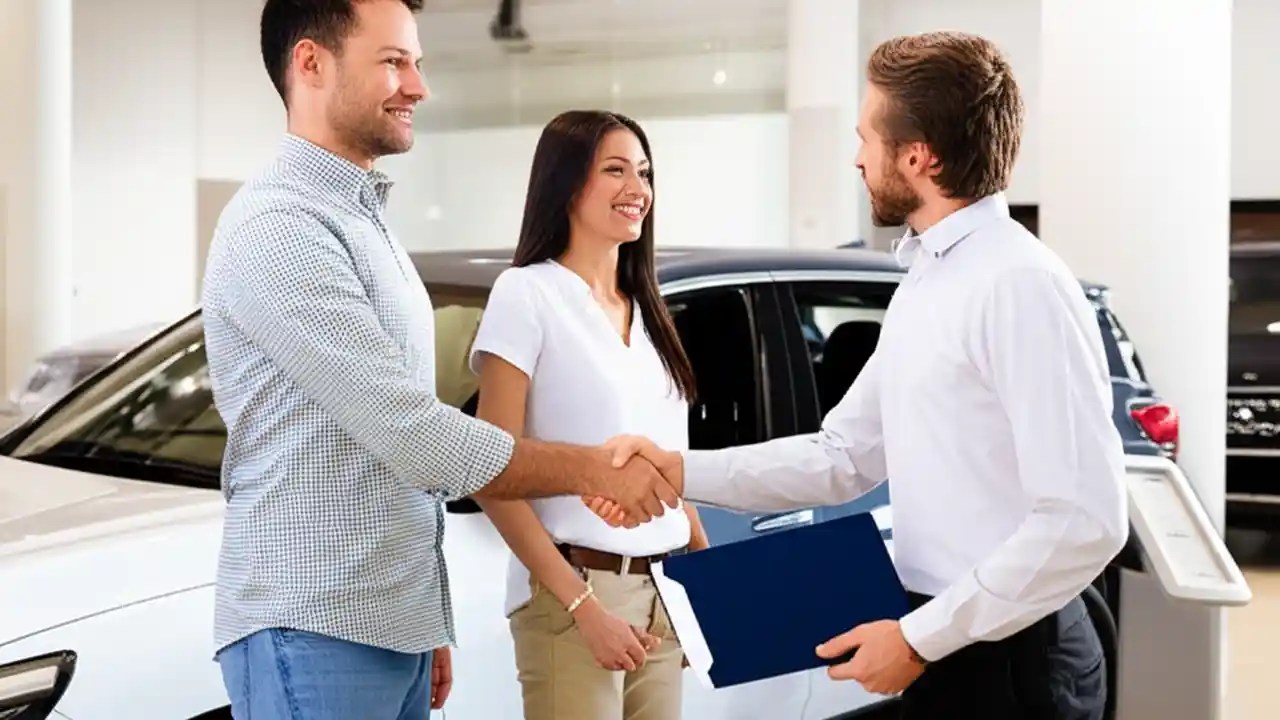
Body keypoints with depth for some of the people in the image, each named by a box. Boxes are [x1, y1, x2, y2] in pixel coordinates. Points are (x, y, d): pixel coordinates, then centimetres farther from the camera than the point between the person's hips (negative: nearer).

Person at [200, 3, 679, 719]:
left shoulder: (366, 222, 16)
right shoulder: (282, 227, -15)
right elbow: (414, 435, -21)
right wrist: (590, 468, -13)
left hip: (393, 630, 8)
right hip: (314, 633, -8)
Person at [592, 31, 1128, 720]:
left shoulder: (1019, 286, -19)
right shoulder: (922, 287, 10)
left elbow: (1086, 521, -24)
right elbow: (842, 456, 13)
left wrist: (920, 637, -19)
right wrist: (682, 471, 2)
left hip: (1009, 660, -8)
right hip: (945, 644, 8)